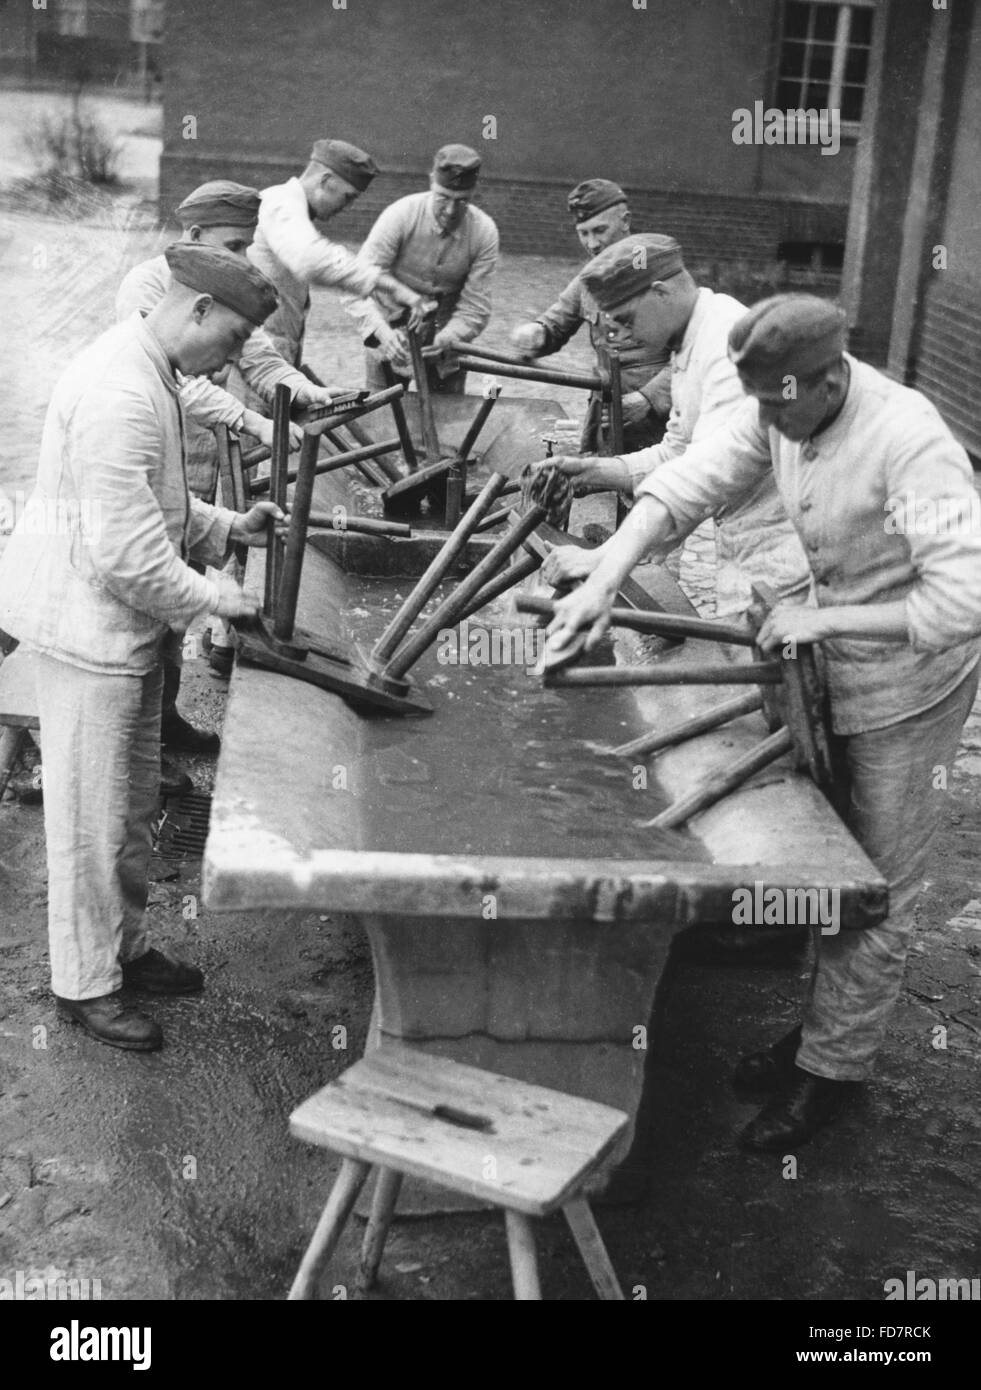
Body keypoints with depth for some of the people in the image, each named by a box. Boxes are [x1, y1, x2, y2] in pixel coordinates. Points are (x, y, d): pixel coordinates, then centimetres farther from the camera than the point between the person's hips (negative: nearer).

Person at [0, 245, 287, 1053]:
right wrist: (211, 598, -15)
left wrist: (227, 529, 6)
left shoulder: (153, 373, 9)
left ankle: (125, 946, 36)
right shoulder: (119, 396, -25)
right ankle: (85, 983, 19)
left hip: (129, 625, 10)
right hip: (90, 625, -10)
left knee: (136, 802, 20)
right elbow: (125, 553, -26)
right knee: (92, 813, 3)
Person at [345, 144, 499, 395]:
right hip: (391, 337, -2)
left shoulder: (484, 233, -14)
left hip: (446, 341, 2)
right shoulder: (400, 216, -20)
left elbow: (475, 308, -13)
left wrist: (445, 339, -32)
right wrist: (383, 332, -42)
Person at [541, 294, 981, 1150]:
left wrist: (823, 619, -29)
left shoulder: (908, 444, -31)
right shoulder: (781, 411, -10)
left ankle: (833, 1070, 22)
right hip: (836, 668, 7)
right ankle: (824, 1031, 38)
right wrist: (606, 579, -22)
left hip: (911, 680, -7)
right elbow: (685, 485, -9)